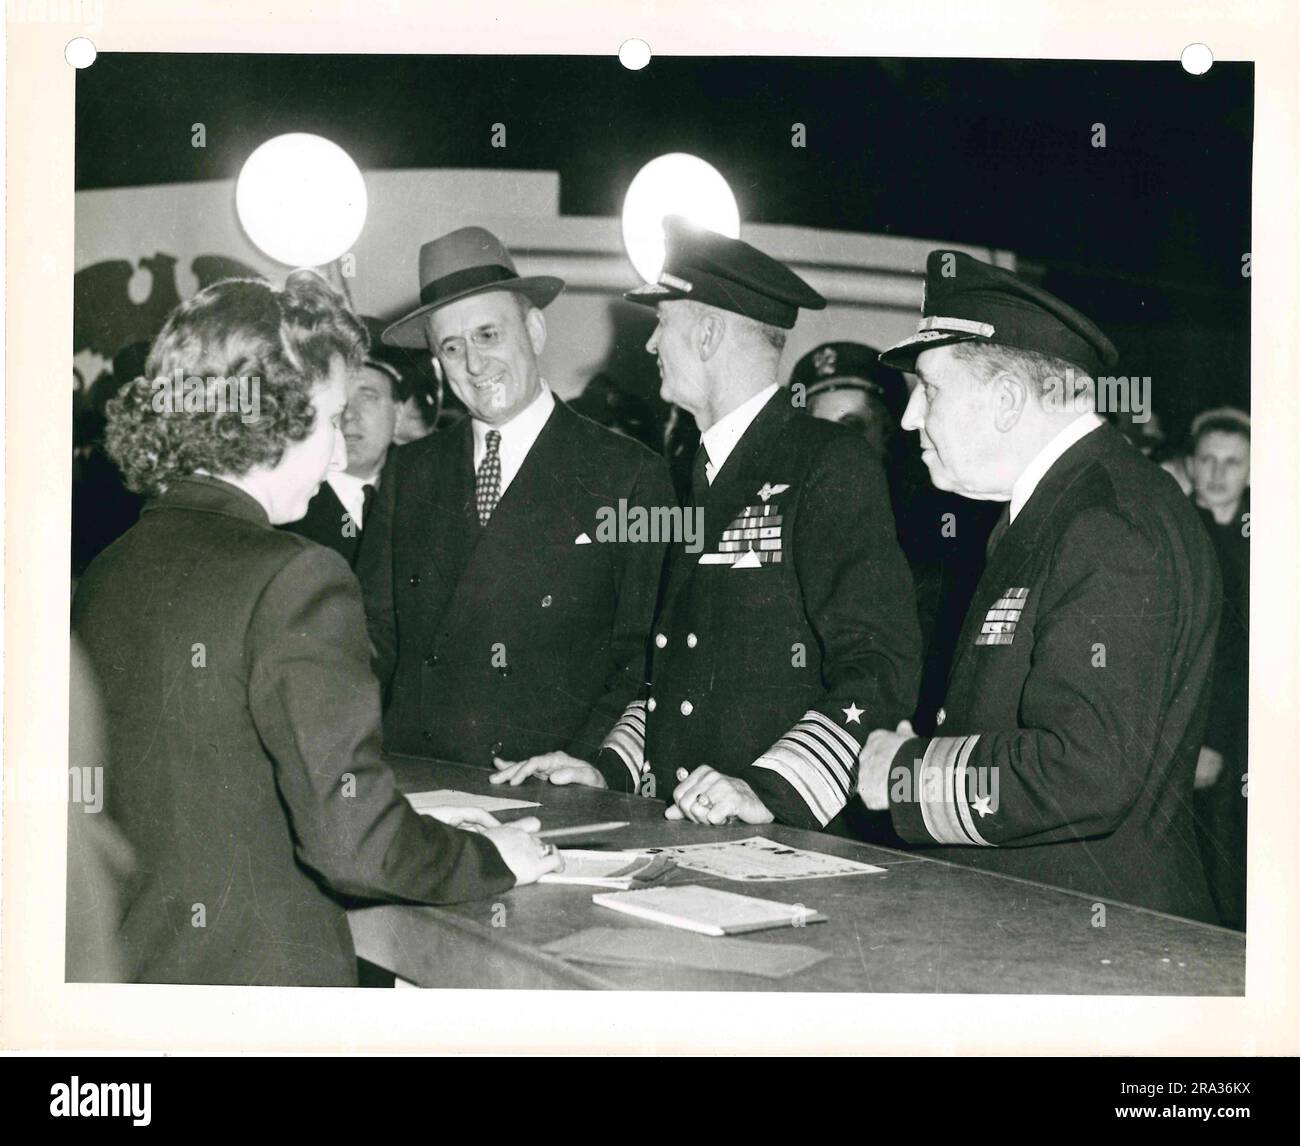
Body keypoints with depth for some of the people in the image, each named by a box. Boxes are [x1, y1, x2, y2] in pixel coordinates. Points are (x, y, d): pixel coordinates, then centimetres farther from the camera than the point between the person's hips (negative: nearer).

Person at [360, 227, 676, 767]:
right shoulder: (410, 473, 13)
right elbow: (377, 632, 15)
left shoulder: (630, 476, 0)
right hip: (414, 779, 3)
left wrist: (582, 764, -14)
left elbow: (645, 659, -1)